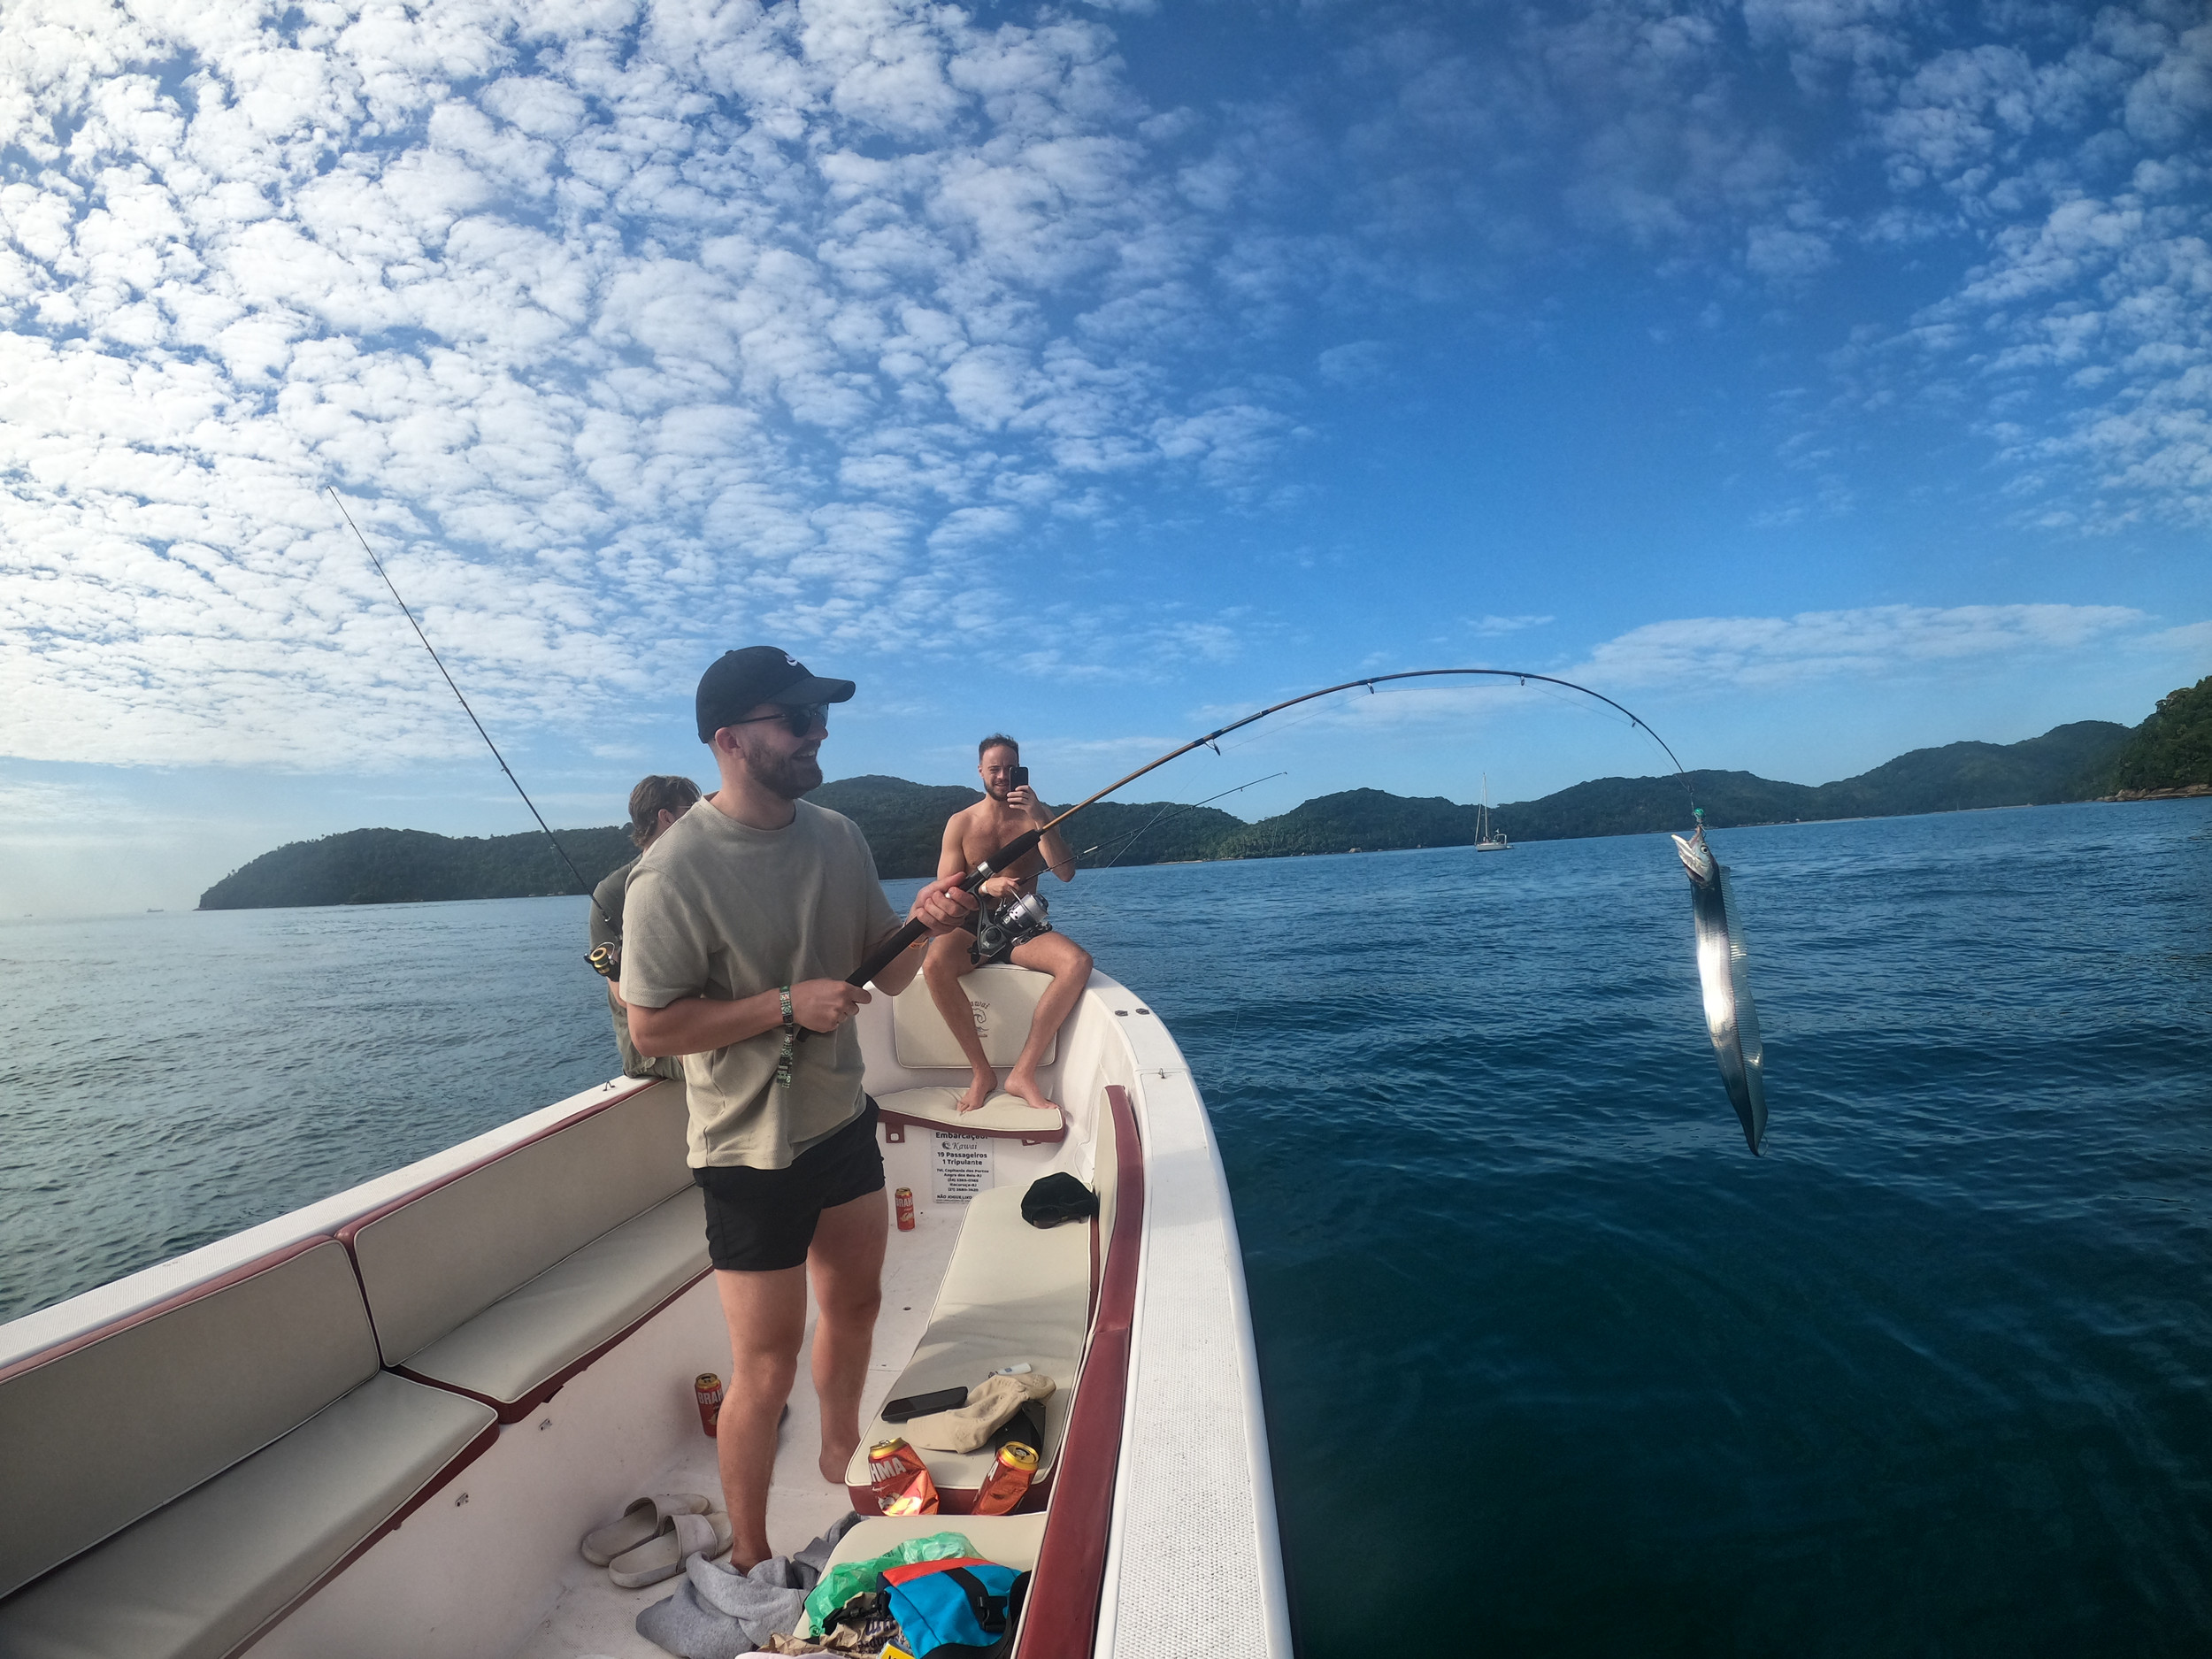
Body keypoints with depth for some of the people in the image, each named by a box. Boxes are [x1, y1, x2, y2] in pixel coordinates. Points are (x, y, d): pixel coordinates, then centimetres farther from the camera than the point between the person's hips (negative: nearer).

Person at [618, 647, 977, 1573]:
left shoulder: (837, 838, -1)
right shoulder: (675, 871, -21)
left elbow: (884, 975, 6)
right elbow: (650, 1026, -17)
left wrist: (923, 926, -14)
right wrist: (785, 1004, -24)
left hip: (844, 1122, 7)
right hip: (753, 1152, -6)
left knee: (854, 1306, 24)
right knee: (765, 1367, 4)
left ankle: (841, 1452, 51)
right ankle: (750, 1563, 29)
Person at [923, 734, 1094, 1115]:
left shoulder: (1037, 814, 5)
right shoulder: (961, 823, 4)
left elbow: (1066, 872, -9)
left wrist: (1039, 819, -21)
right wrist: (985, 886, -22)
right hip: (973, 929, 0)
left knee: (1078, 962, -30)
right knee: (934, 966, -34)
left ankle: (1024, 1072, -23)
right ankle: (981, 1071, -19)